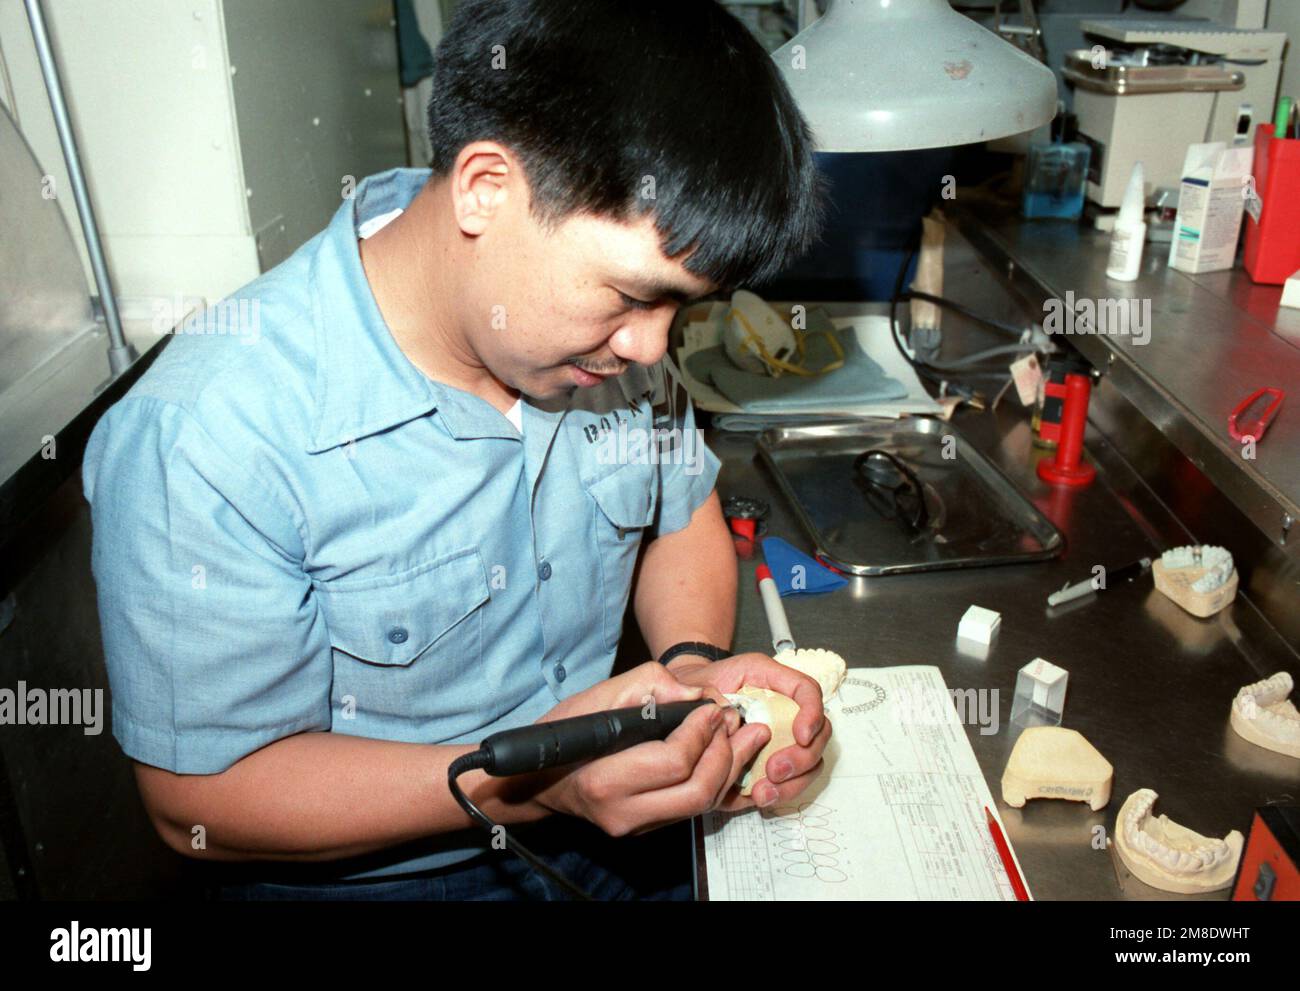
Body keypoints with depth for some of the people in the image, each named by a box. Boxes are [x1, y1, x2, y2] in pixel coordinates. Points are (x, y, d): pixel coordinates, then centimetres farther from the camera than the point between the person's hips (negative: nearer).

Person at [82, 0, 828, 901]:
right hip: (371, 871, -3)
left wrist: (696, 660, -12)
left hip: (604, 800, 4)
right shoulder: (204, 443, -25)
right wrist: (518, 781, -28)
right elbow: (201, 796, -17)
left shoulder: (606, 329, -9)